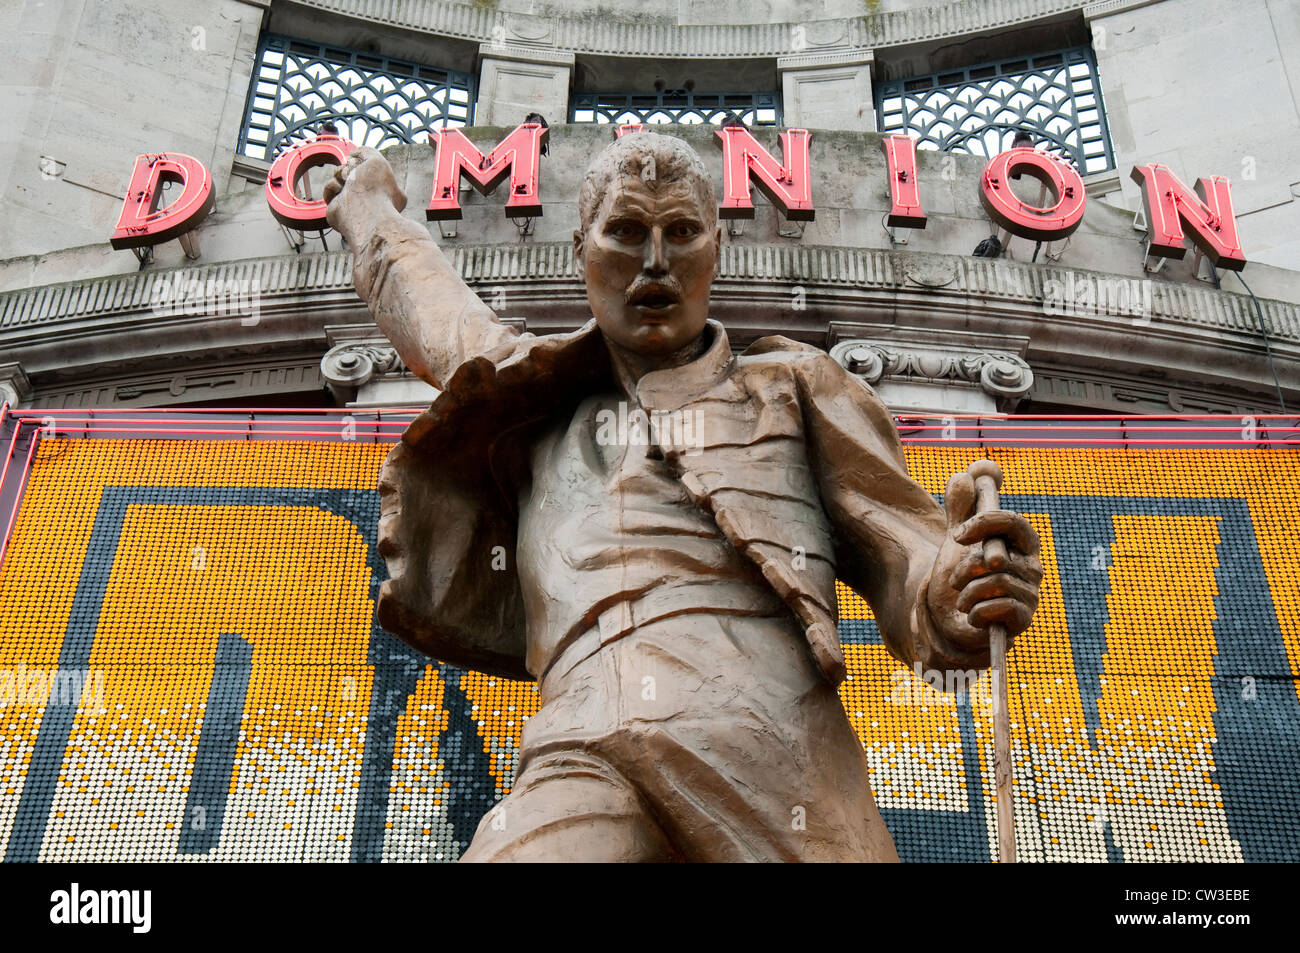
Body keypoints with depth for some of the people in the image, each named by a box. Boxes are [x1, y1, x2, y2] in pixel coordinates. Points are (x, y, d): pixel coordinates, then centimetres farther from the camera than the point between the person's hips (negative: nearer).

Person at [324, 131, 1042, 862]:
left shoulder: (792, 386, 23)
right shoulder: (534, 403, 30)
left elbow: (897, 544, 11)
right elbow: (424, 303, 48)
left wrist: (948, 598, -11)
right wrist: (372, 211, 64)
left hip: (767, 746, 0)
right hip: (584, 756, 1)